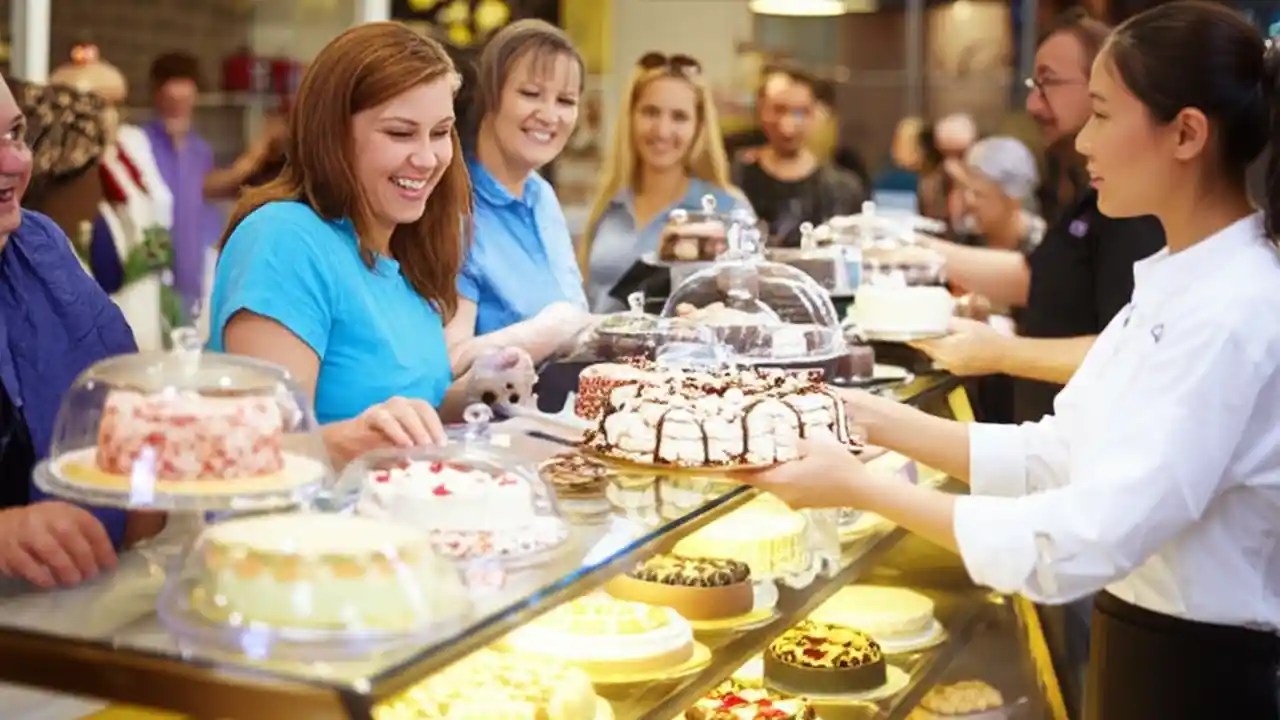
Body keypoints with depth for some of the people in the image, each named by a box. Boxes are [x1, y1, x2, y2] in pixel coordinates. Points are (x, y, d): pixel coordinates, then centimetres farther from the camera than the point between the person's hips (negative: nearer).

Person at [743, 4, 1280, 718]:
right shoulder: (1180, 285, 5)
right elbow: (1056, 456, 7)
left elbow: (1089, 538, -28)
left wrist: (859, 486, -23)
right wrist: (876, 418, -1)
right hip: (1139, 647, 8)